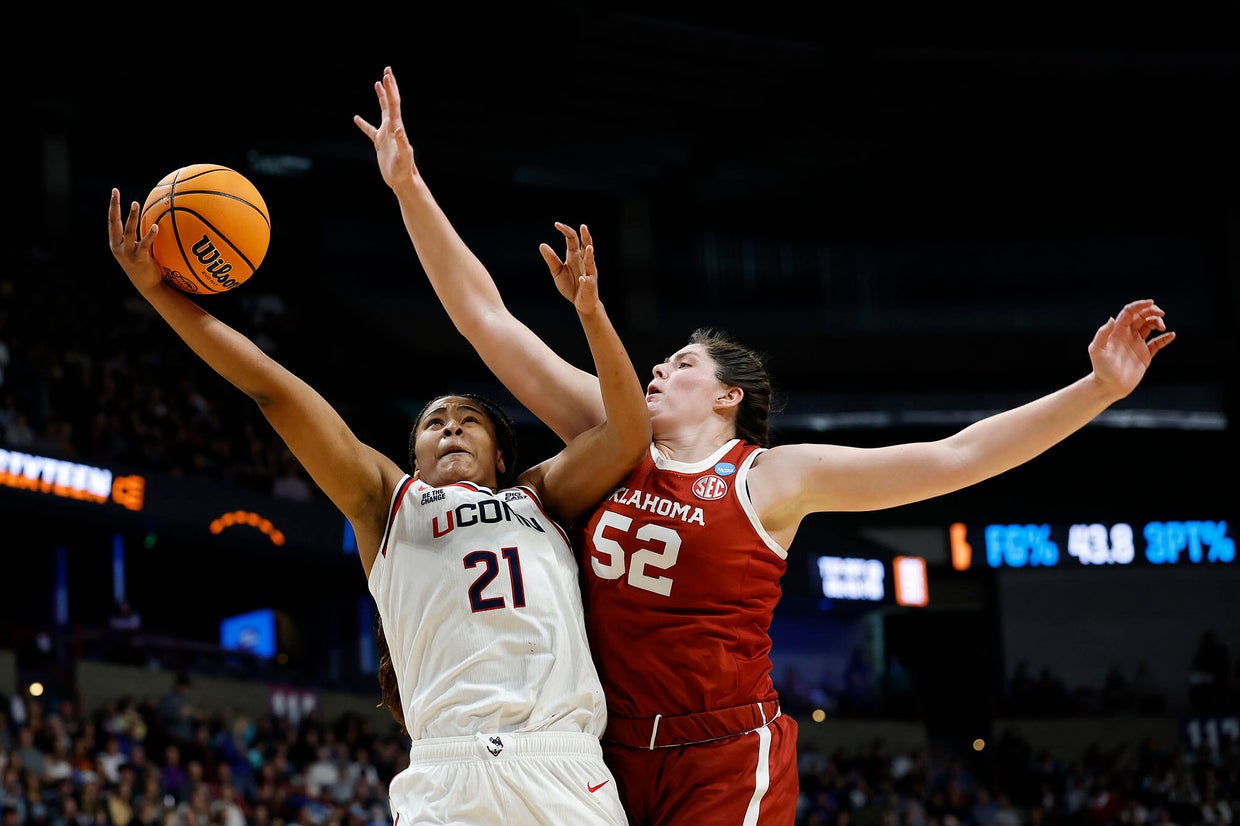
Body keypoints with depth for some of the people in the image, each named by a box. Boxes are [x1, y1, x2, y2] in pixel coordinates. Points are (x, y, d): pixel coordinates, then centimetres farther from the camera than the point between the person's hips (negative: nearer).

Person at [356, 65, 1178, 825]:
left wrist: (1098, 389, -11)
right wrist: (410, 185, 1)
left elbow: (956, 458, -5)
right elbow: (487, 320, 7)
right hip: (614, 755, 4)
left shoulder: (773, 477, -1)